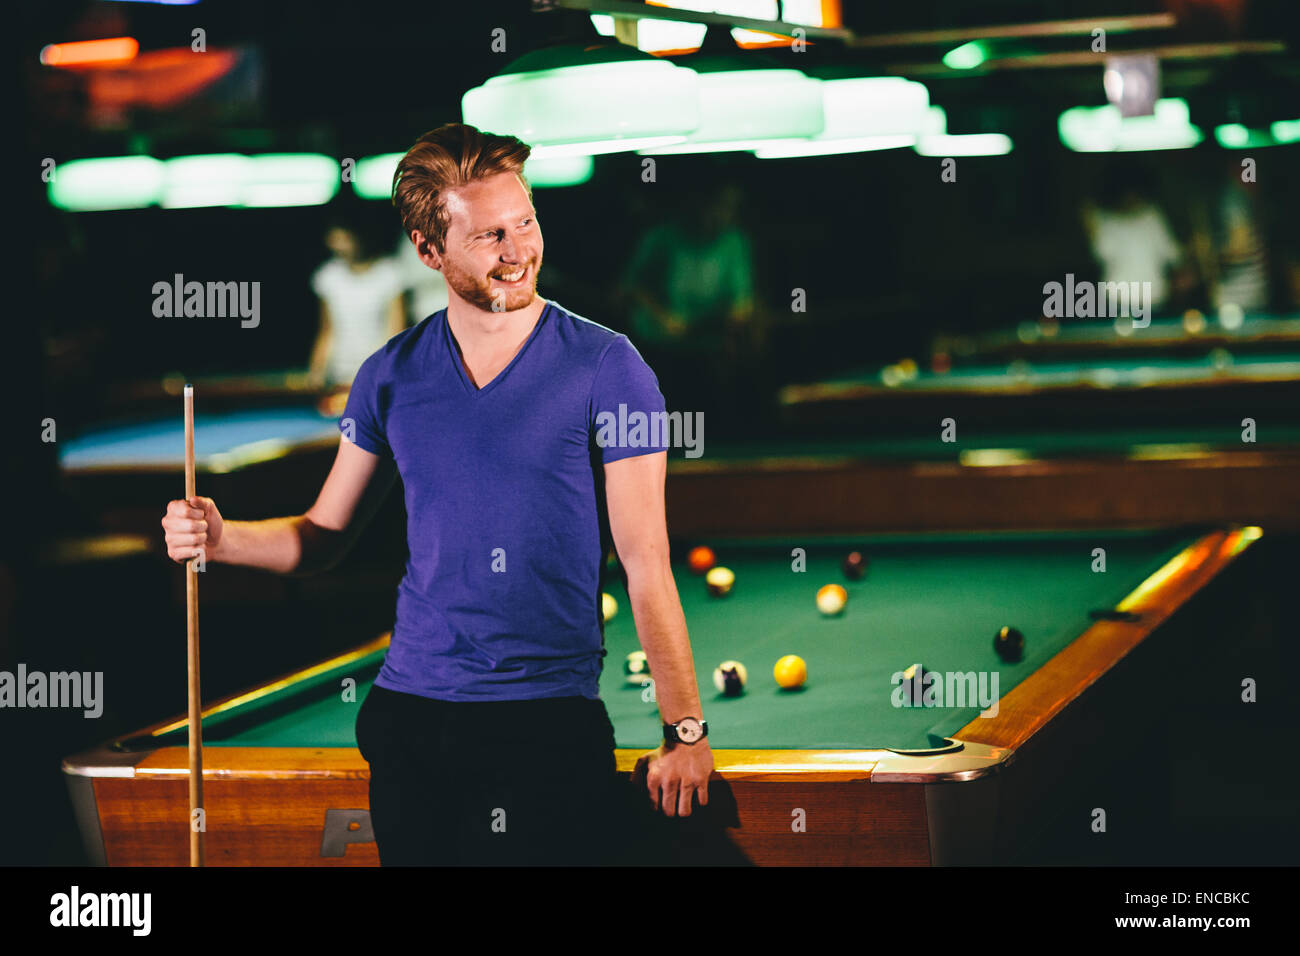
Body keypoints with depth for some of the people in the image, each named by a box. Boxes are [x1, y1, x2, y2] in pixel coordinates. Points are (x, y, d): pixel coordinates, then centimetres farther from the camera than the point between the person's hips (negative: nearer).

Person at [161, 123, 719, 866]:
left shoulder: (605, 366, -4)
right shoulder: (392, 376, 7)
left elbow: (646, 561, -6)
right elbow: (327, 534, 16)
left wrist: (686, 730, -11)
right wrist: (222, 537, -4)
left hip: (553, 720, -3)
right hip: (410, 713, 4)